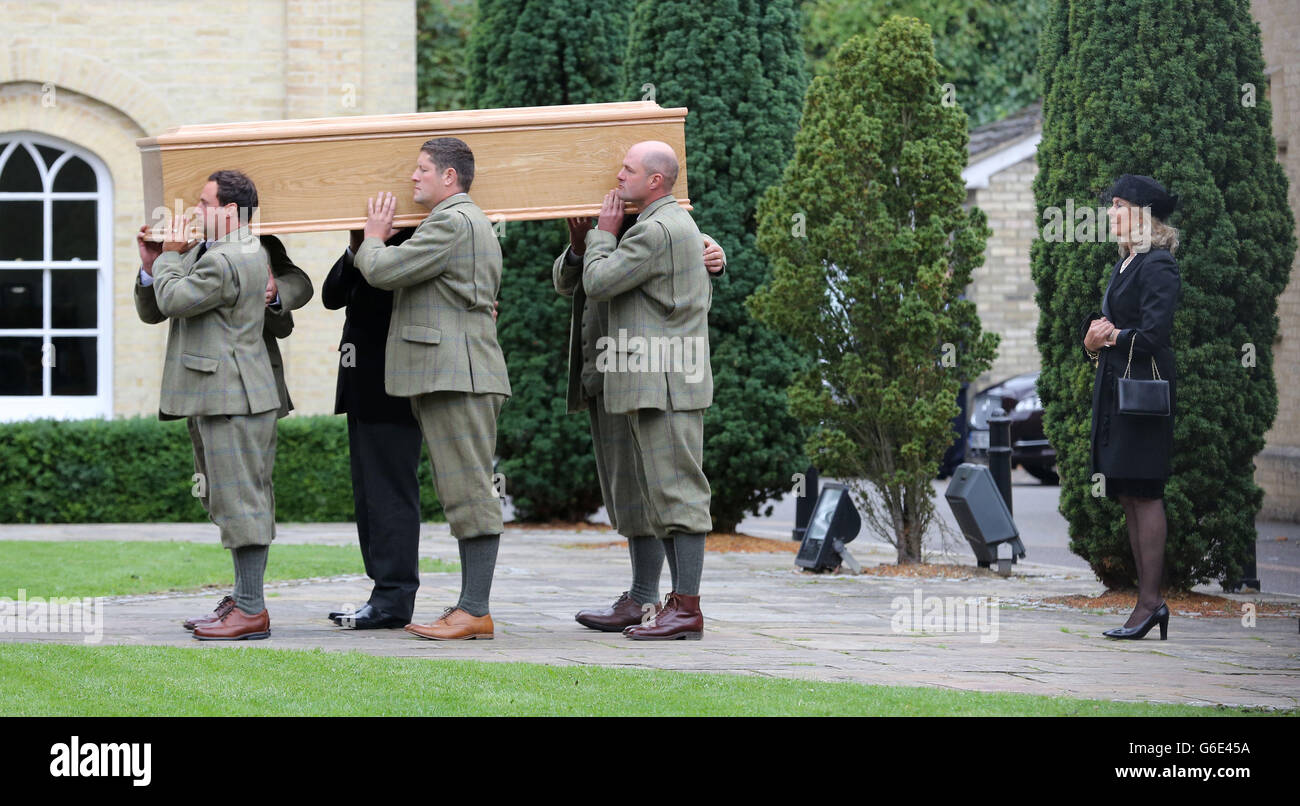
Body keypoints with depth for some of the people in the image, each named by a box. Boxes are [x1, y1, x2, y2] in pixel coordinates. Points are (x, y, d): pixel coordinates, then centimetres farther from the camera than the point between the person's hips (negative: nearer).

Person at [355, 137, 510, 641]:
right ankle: (469, 605, 10)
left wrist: (373, 238, 6)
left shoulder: (452, 221, -10)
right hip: (446, 376, 11)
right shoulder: (475, 223, 24)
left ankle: (475, 610, -13)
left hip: (456, 374, -11)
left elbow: (383, 272, -14)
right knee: (463, 493, 9)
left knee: (469, 492, -11)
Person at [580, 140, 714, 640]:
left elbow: (597, 283, -13)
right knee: (660, 495, 12)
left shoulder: (656, 230, -14)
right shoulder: (678, 224, 20)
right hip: (654, 385, 11)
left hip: (665, 385, -11)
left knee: (677, 492, -11)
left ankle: (688, 609, -12)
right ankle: (680, 601, 14)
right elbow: (704, 295, 28)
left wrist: (602, 233, 2)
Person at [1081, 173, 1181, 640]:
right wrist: (1095, 337, -1)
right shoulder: (1125, 264, 18)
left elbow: (1153, 334, -18)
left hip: (1143, 387, -10)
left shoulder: (1158, 266, -11)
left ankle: (1150, 601, -8)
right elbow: (1104, 326, 21)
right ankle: (1149, 602, 11)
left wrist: (1111, 337, -4)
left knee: (1144, 494, -9)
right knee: (1129, 497, 8)